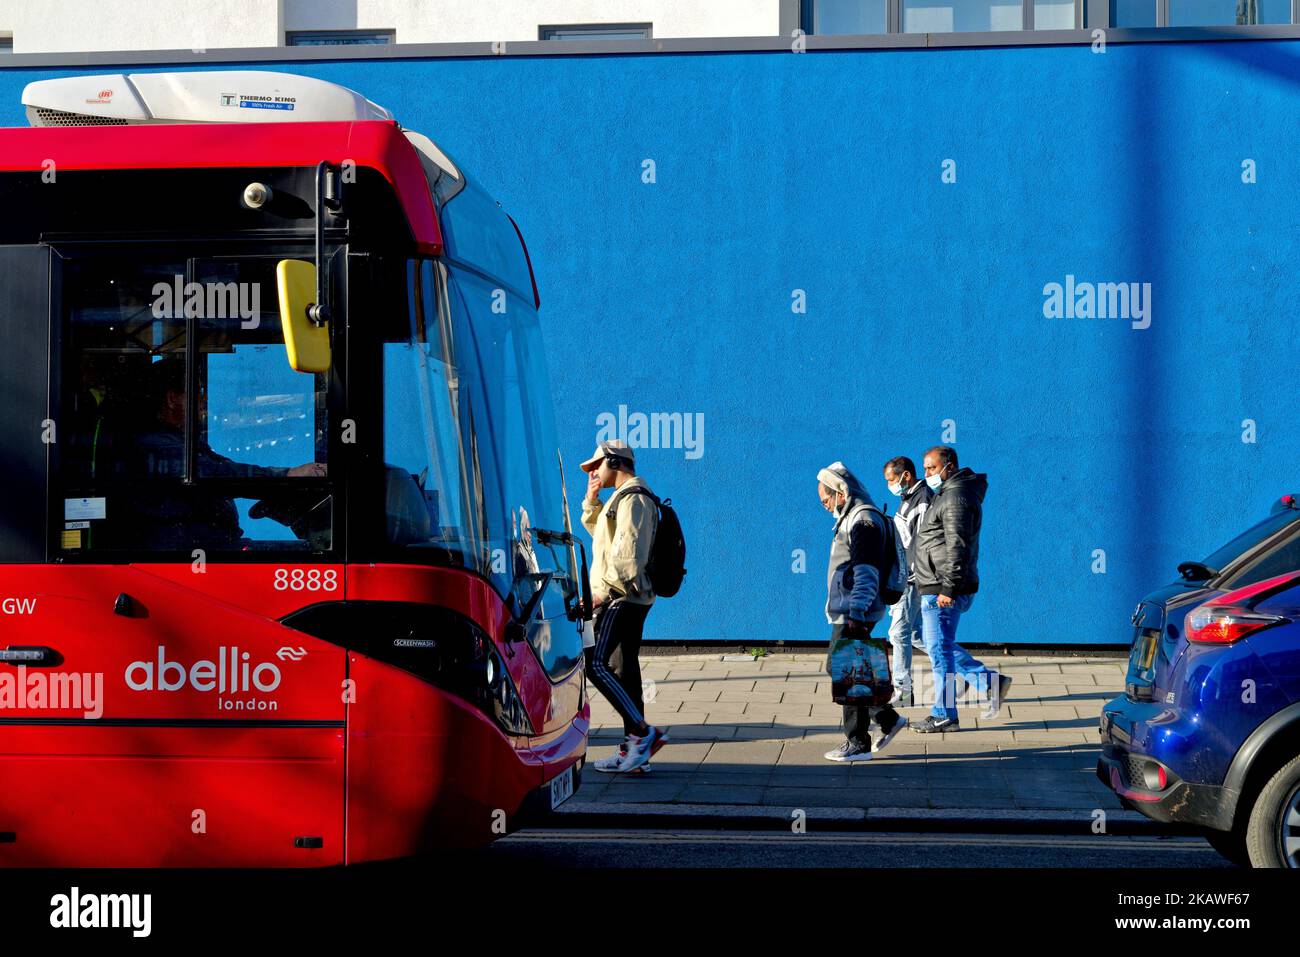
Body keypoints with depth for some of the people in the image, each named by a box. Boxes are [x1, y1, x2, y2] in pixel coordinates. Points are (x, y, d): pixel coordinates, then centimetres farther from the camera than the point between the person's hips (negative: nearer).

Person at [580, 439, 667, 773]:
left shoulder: (631, 498, -12)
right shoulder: (624, 498, 21)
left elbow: (628, 552, -22)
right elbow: (602, 534, 36)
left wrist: (604, 591, -20)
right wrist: (591, 502, 22)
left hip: (620, 597, -11)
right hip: (633, 598, 11)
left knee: (595, 663, -16)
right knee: (624, 669, 9)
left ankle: (643, 732, -18)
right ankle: (632, 750, 11)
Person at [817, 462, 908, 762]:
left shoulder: (864, 521, -16)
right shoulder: (850, 518, 17)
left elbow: (866, 574, -22)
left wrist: (857, 614, -25)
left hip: (855, 615, -11)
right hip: (845, 613, 11)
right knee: (836, 668, 15)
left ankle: (858, 744, 2)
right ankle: (888, 719, 21)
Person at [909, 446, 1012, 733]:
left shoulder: (956, 498, -15)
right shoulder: (946, 494, 18)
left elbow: (957, 547, -22)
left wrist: (948, 588, -24)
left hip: (942, 591, -11)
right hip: (937, 588, 11)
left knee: (939, 650, -3)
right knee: (937, 646, 17)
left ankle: (944, 716, 5)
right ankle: (991, 682, 17)